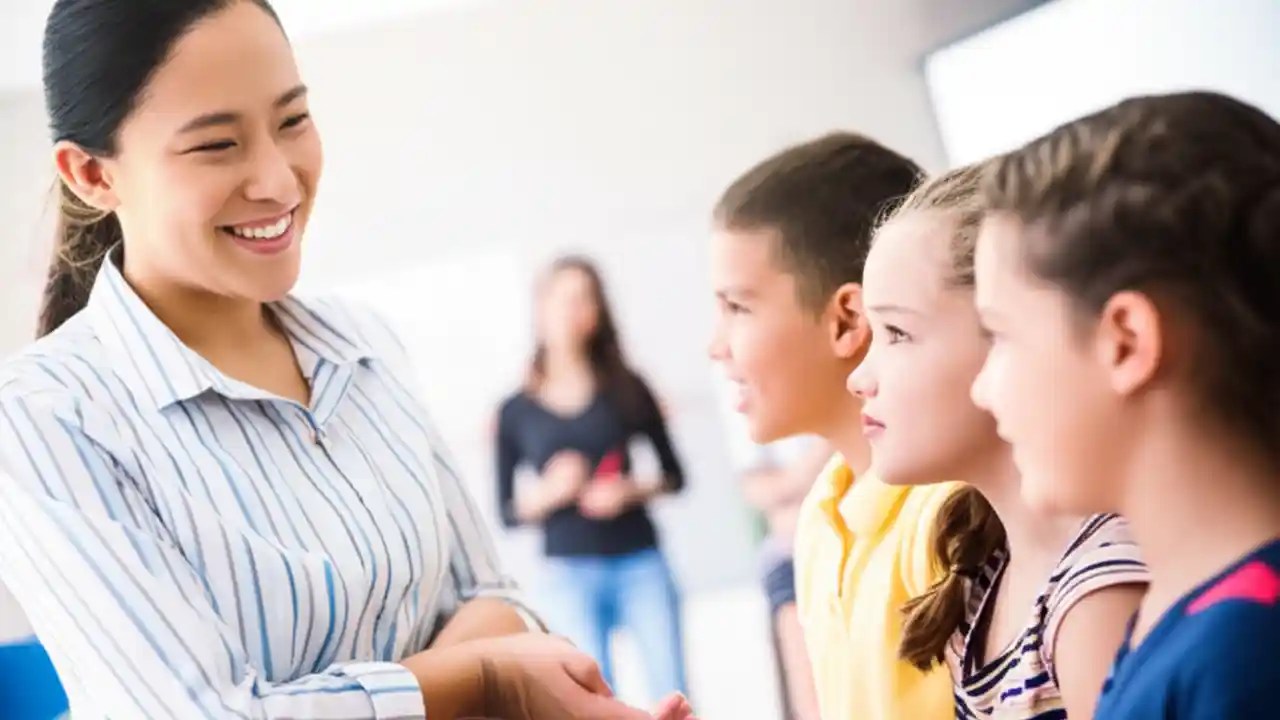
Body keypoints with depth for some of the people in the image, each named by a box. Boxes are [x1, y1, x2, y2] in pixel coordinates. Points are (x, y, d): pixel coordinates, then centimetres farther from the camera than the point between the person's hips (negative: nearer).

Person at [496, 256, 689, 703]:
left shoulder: (626, 389, 6)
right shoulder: (515, 411, 4)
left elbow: (674, 475, 10)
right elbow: (507, 513, 5)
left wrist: (632, 490, -9)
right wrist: (550, 491, -13)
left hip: (641, 563, 1)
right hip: (569, 574, -1)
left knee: (672, 696, 0)